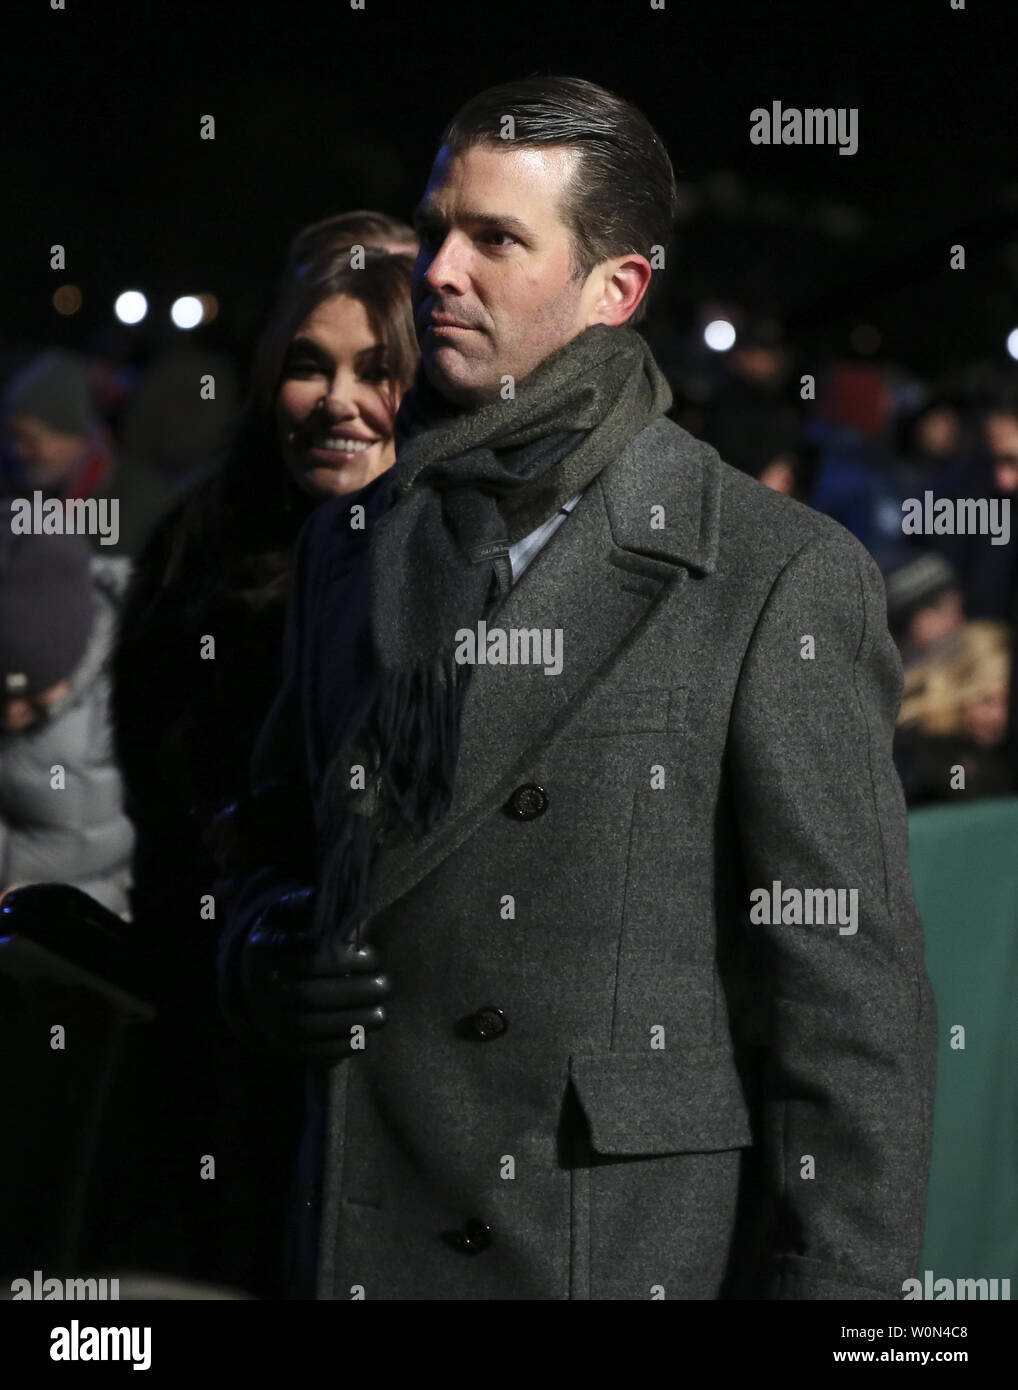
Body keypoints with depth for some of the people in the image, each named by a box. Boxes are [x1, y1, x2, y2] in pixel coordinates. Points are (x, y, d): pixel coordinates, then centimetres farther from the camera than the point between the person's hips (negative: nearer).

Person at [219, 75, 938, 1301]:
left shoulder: (782, 579, -8)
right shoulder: (352, 544, 10)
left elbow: (850, 1013, -10)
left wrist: (832, 1285, -14)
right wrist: (264, 964, 0)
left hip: (651, 1252, -5)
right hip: (363, 1248, 5)